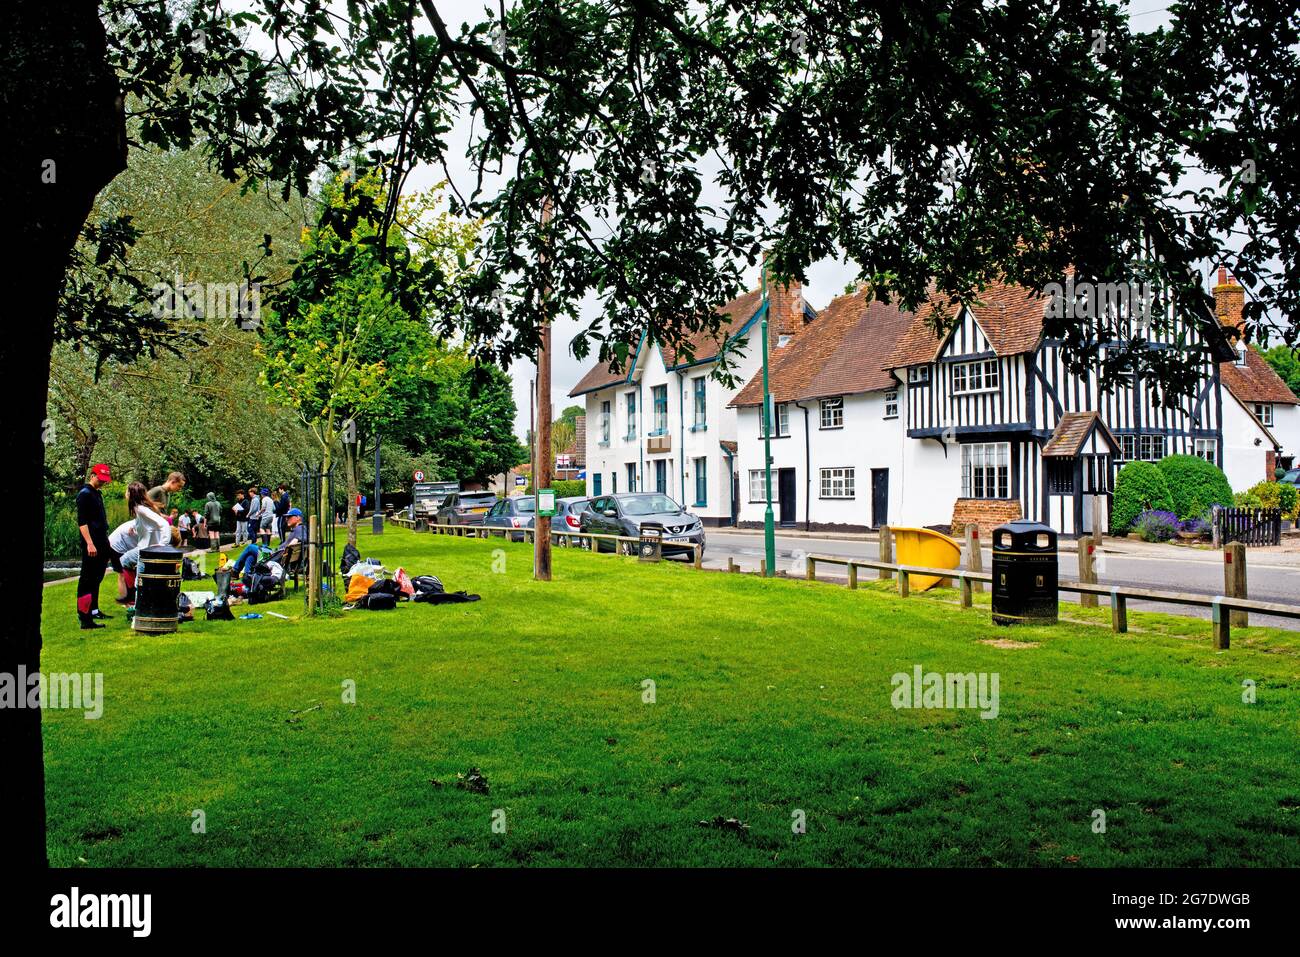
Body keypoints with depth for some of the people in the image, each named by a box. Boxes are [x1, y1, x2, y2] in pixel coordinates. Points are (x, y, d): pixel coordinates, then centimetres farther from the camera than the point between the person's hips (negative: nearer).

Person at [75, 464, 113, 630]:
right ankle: (85, 619, -11)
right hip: (92, 546, -10)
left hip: (101, 544, 10)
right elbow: (82, 522, -17)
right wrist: (90, 544, -23)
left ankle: (93, 610, 28)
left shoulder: (98, 494, 18)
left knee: (96, 579, 17)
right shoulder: (84, 494, -10)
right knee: (87, 580, -10)